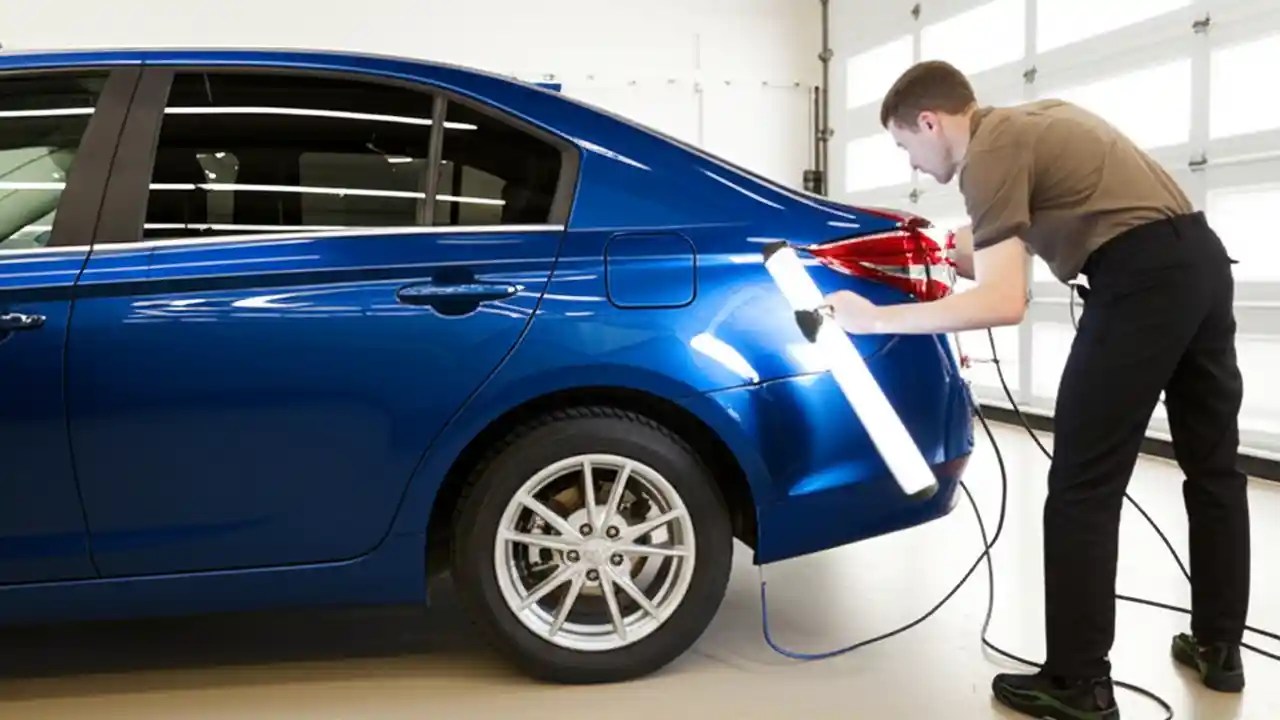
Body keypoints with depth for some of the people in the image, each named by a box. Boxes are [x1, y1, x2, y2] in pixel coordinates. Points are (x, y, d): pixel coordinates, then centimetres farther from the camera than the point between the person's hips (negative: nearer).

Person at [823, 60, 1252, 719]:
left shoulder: (988, 154, -8)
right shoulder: (1033, 120, 20)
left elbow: (1003, 304, -18)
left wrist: (876, 319, -13)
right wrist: (985, 246, 26)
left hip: (1144, 277, -10)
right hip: (1200, 255, 10)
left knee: (1084, 485, -3)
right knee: (1212, 467, 17)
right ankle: (1219, 648, 31)